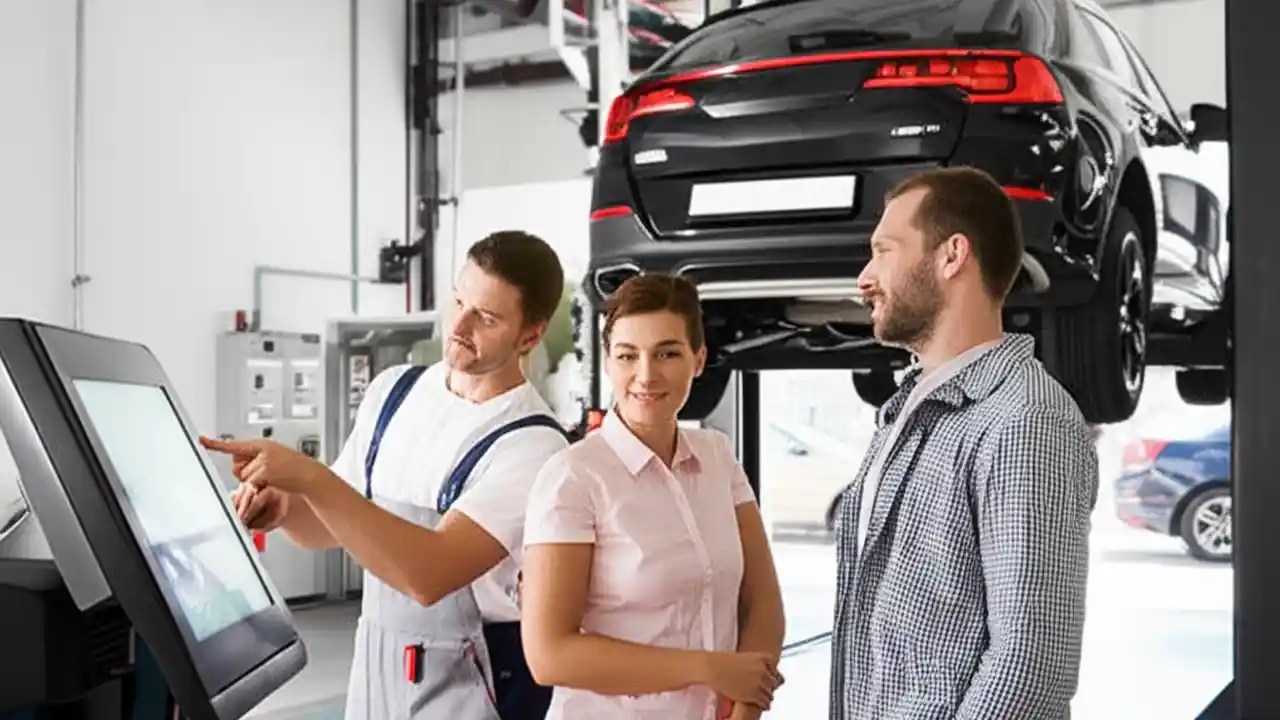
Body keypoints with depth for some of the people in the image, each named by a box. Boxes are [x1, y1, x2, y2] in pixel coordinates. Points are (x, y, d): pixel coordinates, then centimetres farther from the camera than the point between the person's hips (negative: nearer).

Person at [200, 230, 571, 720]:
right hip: (375, 659, 6)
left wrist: (309, 478, -32)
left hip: (470, 678, -5)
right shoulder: (392, 390, 1)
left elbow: (429, 575, -29)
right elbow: (332, 527, 11)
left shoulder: (532, 445, -19)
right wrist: (284, 507, -10)